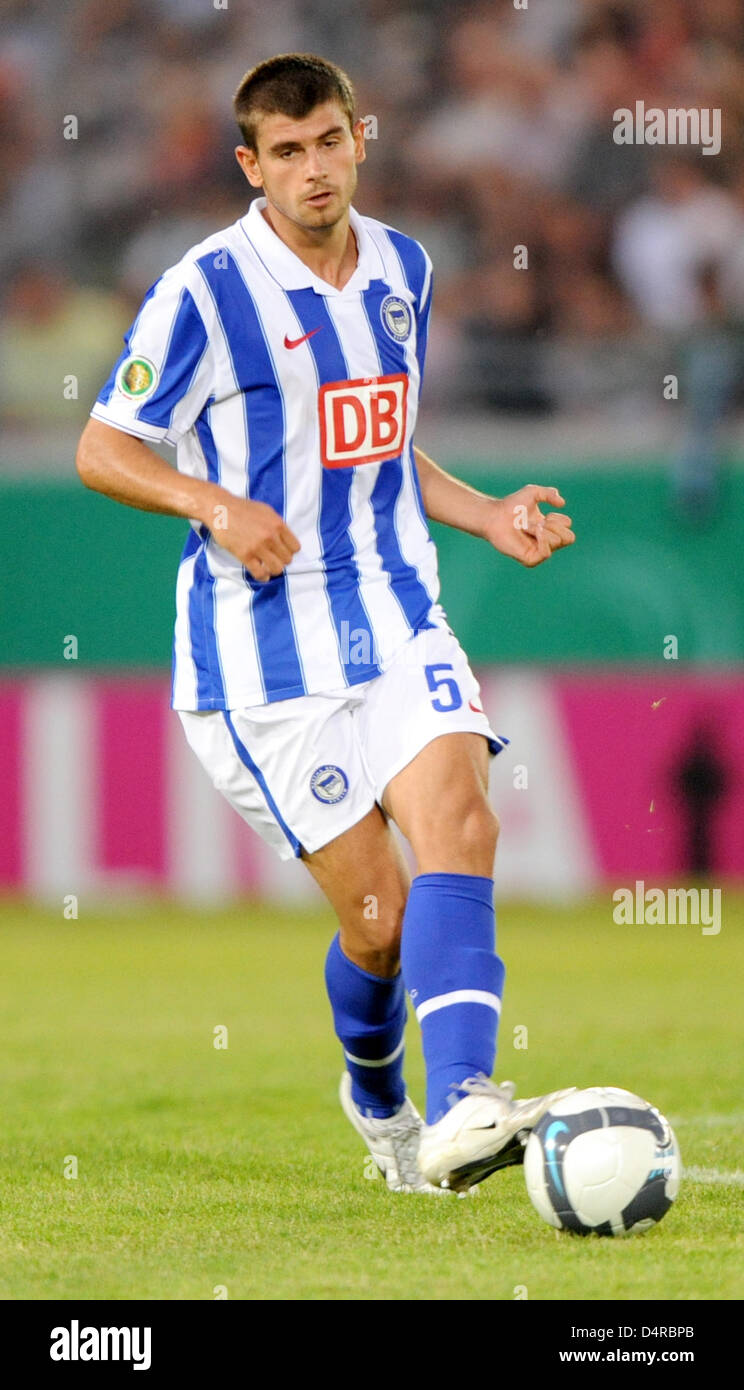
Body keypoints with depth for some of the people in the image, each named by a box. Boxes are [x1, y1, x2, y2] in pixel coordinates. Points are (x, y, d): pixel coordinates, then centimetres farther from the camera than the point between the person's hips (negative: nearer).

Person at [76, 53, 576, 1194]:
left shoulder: (403, 271, 10)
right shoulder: (205, 291, -9)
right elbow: (101, 451, -4)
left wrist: (490, 515, 8)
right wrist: (216, 503, -20)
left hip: (397, 618, 4)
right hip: (262, 645, -4)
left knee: (457, 819, -22)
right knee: (379, 911, -5)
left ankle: (458, 1111, -35)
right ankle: (376, 1095, 27)